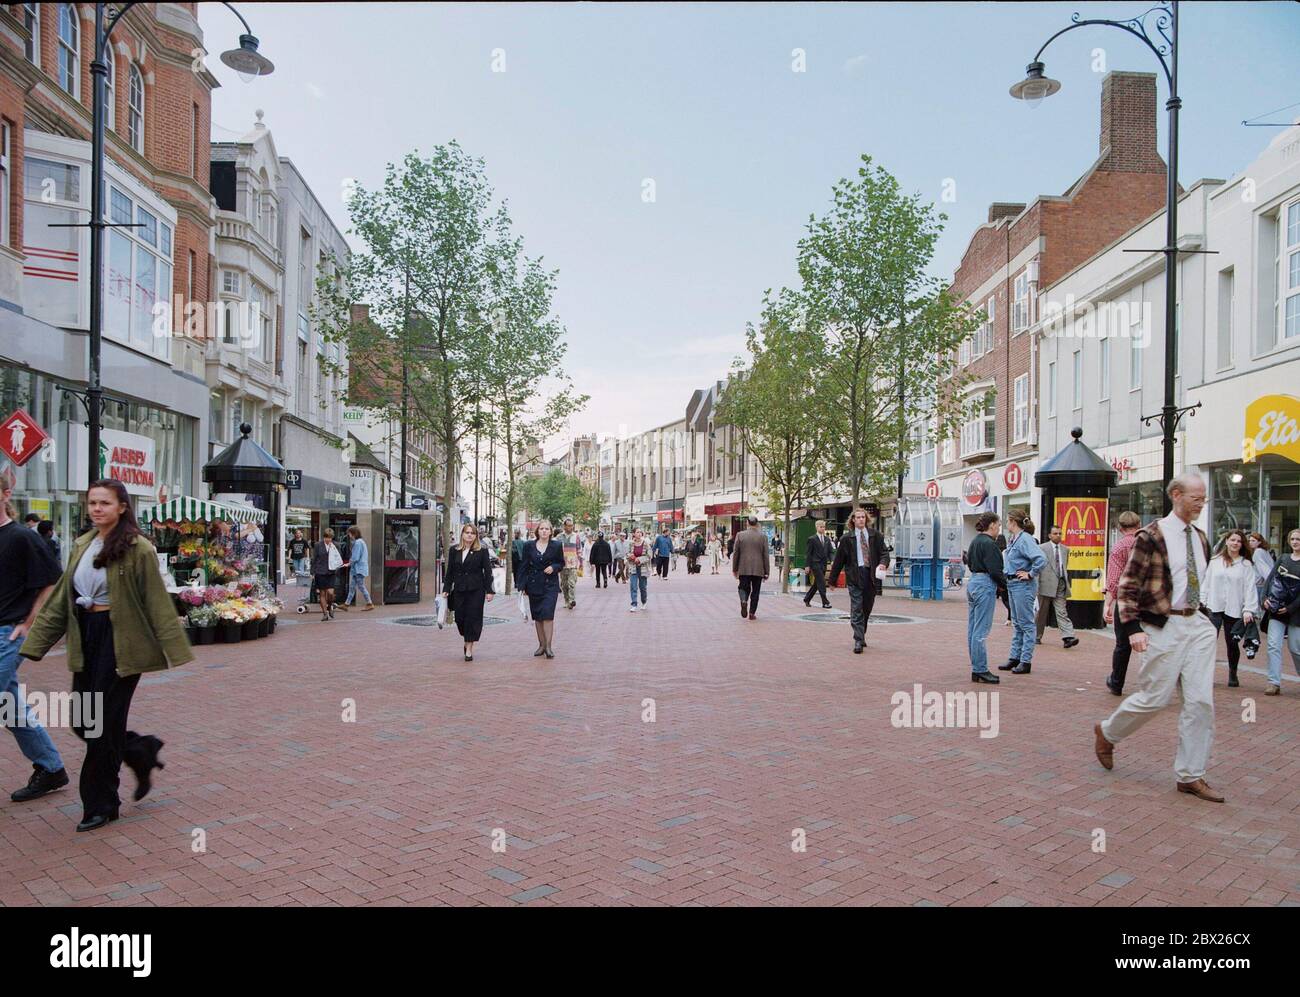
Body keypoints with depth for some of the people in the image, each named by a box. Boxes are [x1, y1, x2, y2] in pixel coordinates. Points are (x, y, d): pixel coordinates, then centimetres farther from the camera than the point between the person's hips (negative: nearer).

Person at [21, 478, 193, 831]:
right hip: (86, 639, 7)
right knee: (82, 722, 10)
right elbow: (60, 599, 13)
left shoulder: (138, 549, -11)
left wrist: (175, 649, -14)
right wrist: (35, 643, 10)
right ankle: (142, 753, 33)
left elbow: (158, 603, -12)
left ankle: (100, 805, 13)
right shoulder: (81, 546, 10)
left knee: (104, 723, -1)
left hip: (119, 642, -7)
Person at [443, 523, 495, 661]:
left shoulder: (482, 551, 0)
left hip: (476, 590, -3)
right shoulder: (454, 550, 8)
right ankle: (467, 641, 31)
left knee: (473, 618, -5)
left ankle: (469, 648, 1)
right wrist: (446, 589, 6)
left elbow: (487, 571, -1)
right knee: (460, 618, 4)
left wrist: (489, 591, -6)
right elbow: (449, 572, 11)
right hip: (459, 590, 3)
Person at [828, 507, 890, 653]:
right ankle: (858, 640, -9)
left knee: (867, 608, 12)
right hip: (854, 576, -3)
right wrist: (833, 579, 6)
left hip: (871, 575, 3)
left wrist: (883, 563, -15)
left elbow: (884, 552, 8)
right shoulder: (847, 538, 2)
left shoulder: (875, 535, 8)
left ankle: (862, 636, 29)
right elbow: (838, 559, 5)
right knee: (856, 609, -8)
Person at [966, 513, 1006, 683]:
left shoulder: (975, 541, 14)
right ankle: (980, 670, -3)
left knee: (973, 629, 11)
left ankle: (976, 669, 17)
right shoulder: (988, 544, -14)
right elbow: (995, 570, -18)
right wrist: (1006, 584, -2)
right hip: (985, 586, -10)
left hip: (973, 582, 10)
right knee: (981, 631, -6)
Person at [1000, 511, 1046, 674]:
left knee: (1026, 624, -2)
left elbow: (1041, 559, -29)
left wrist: (1031, 574, -18)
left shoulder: (1025, 539, -17)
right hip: (1012, 584, 10)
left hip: (1023, 585, -10)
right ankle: (1015, 658, 23)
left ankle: (1026, 661, 3)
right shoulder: (1013, 540, 11)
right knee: (1017, 623, 15)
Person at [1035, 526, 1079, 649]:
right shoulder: (1042, 548, -2)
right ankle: (1037, 637, 20)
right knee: (1042, 612, 7)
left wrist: (1066, 583, 16)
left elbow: (1065, 567, 19)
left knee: (1062, 612, -5)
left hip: (1060, 585, 3)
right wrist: (1036, 584, -10)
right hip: (1046, 584, -3)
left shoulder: (1065, 549, 13)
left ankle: (1068, 637, -15)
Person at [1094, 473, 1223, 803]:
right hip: (1164, 626, -6)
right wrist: (1132, 627, -20)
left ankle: (1191, 776, 11)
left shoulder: (1200, 538, 11)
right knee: (1155, 697, -1)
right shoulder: (1153, 535, -11)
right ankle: (1107, 732, 26)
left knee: (1201, 700, 1)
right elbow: (1128, 583, -13)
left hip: (1198, 624, 6)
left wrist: (1205, 618, 19)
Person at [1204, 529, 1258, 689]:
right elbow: (1207, 583, 9)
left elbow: (1250, 588, -2)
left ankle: (1233, 675, 24)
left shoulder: (1246, 565, 3)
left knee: (1232, 643, 8)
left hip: (1234, 610, 0)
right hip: (1214, 608, 0)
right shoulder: (1215, 562, 8)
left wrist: (1248, 609, -10)